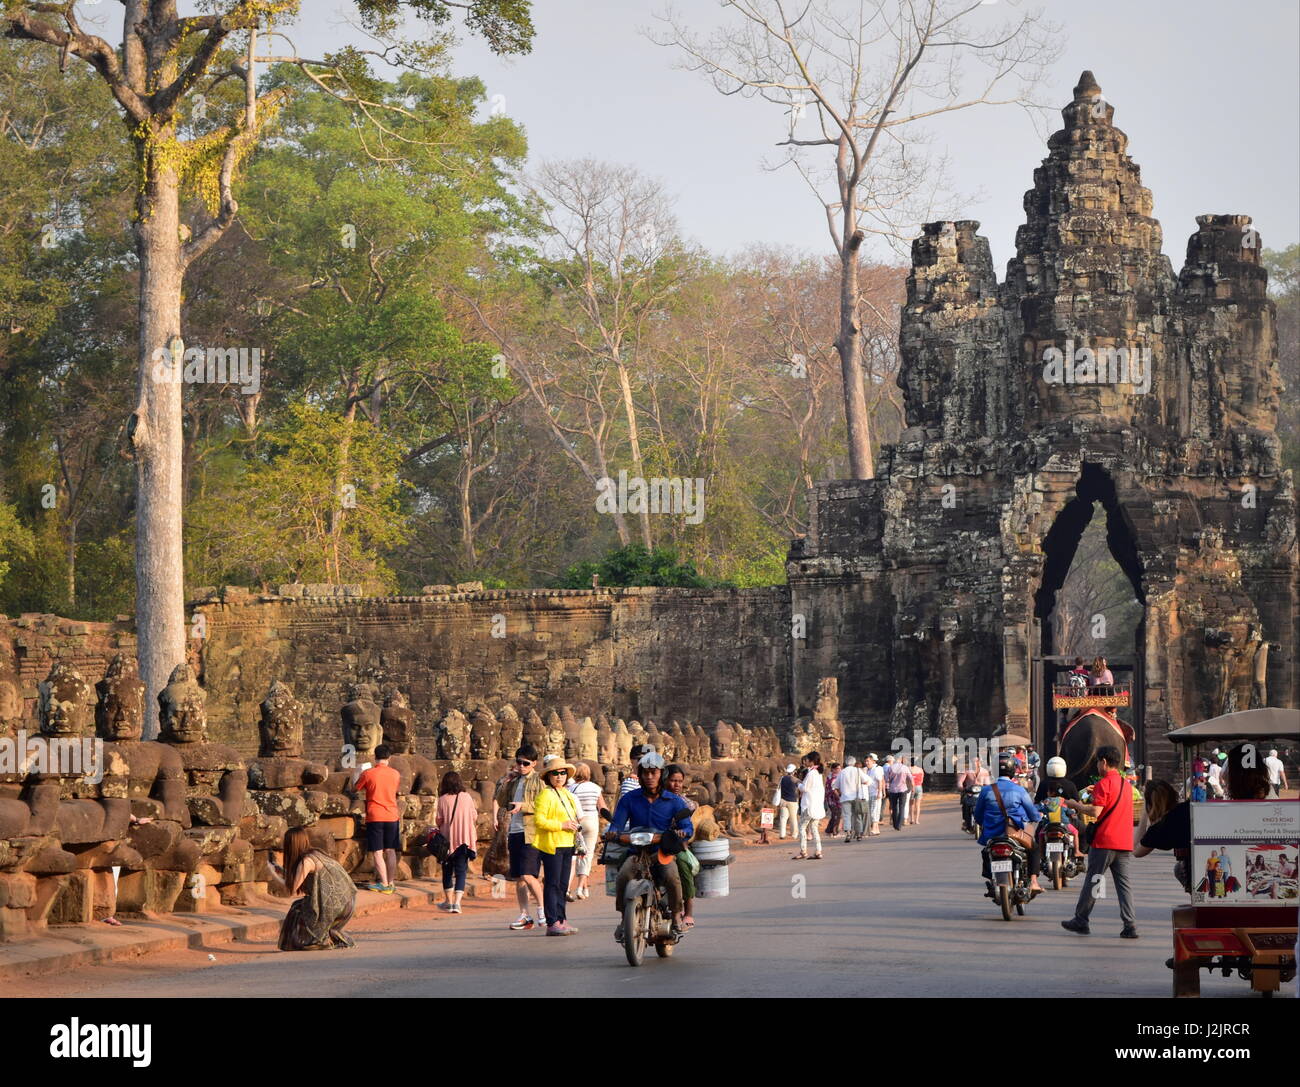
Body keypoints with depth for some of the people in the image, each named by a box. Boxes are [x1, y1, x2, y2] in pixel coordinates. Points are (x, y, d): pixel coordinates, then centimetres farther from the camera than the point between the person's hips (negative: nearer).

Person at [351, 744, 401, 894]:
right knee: (390, 851, 9)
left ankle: (384, 884, -5)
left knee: (377, 852, -1)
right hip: (392, 817, 3)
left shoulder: (367, 774, -8)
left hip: (375, 817, -3)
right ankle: (391, 883, 10)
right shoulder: (395, 774, 2)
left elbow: (354, 789, 5)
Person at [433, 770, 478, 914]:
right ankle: (457, 902, -12)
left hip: (448, 839, -1)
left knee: (447, 871, 14)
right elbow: (475, 818, 5)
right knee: (461, 872, 2)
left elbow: (438, 821, -5)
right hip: (465, 838, 1)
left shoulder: (443, 799, -6)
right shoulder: (467, 797, -1)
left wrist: (437, 827, 16)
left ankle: (449, 901, 22)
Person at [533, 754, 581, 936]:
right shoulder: (545, 795, -9)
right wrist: (561, 825, -20)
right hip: (551, 844, -8)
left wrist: (574, 825, 13)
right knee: (552, 884, -8)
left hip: (566, 845, 8)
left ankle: (561, 920, 15)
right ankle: (552, 923, -9)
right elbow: (539, 820, -17)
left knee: (563, 885, 10)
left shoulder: (568, 795, 18)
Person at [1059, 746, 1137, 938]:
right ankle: (1130, 926, -5)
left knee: (1092, 882, 4)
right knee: (1124, 884, 3)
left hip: (1104, 842, -6)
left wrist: (1075, 805, -3)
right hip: (1124, 843, 6)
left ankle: (1080, 920, 12)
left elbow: (1095, 811, -18)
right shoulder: (1127, 785, 14)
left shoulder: (1104, 783, -11)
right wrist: (1084, 806, 26)